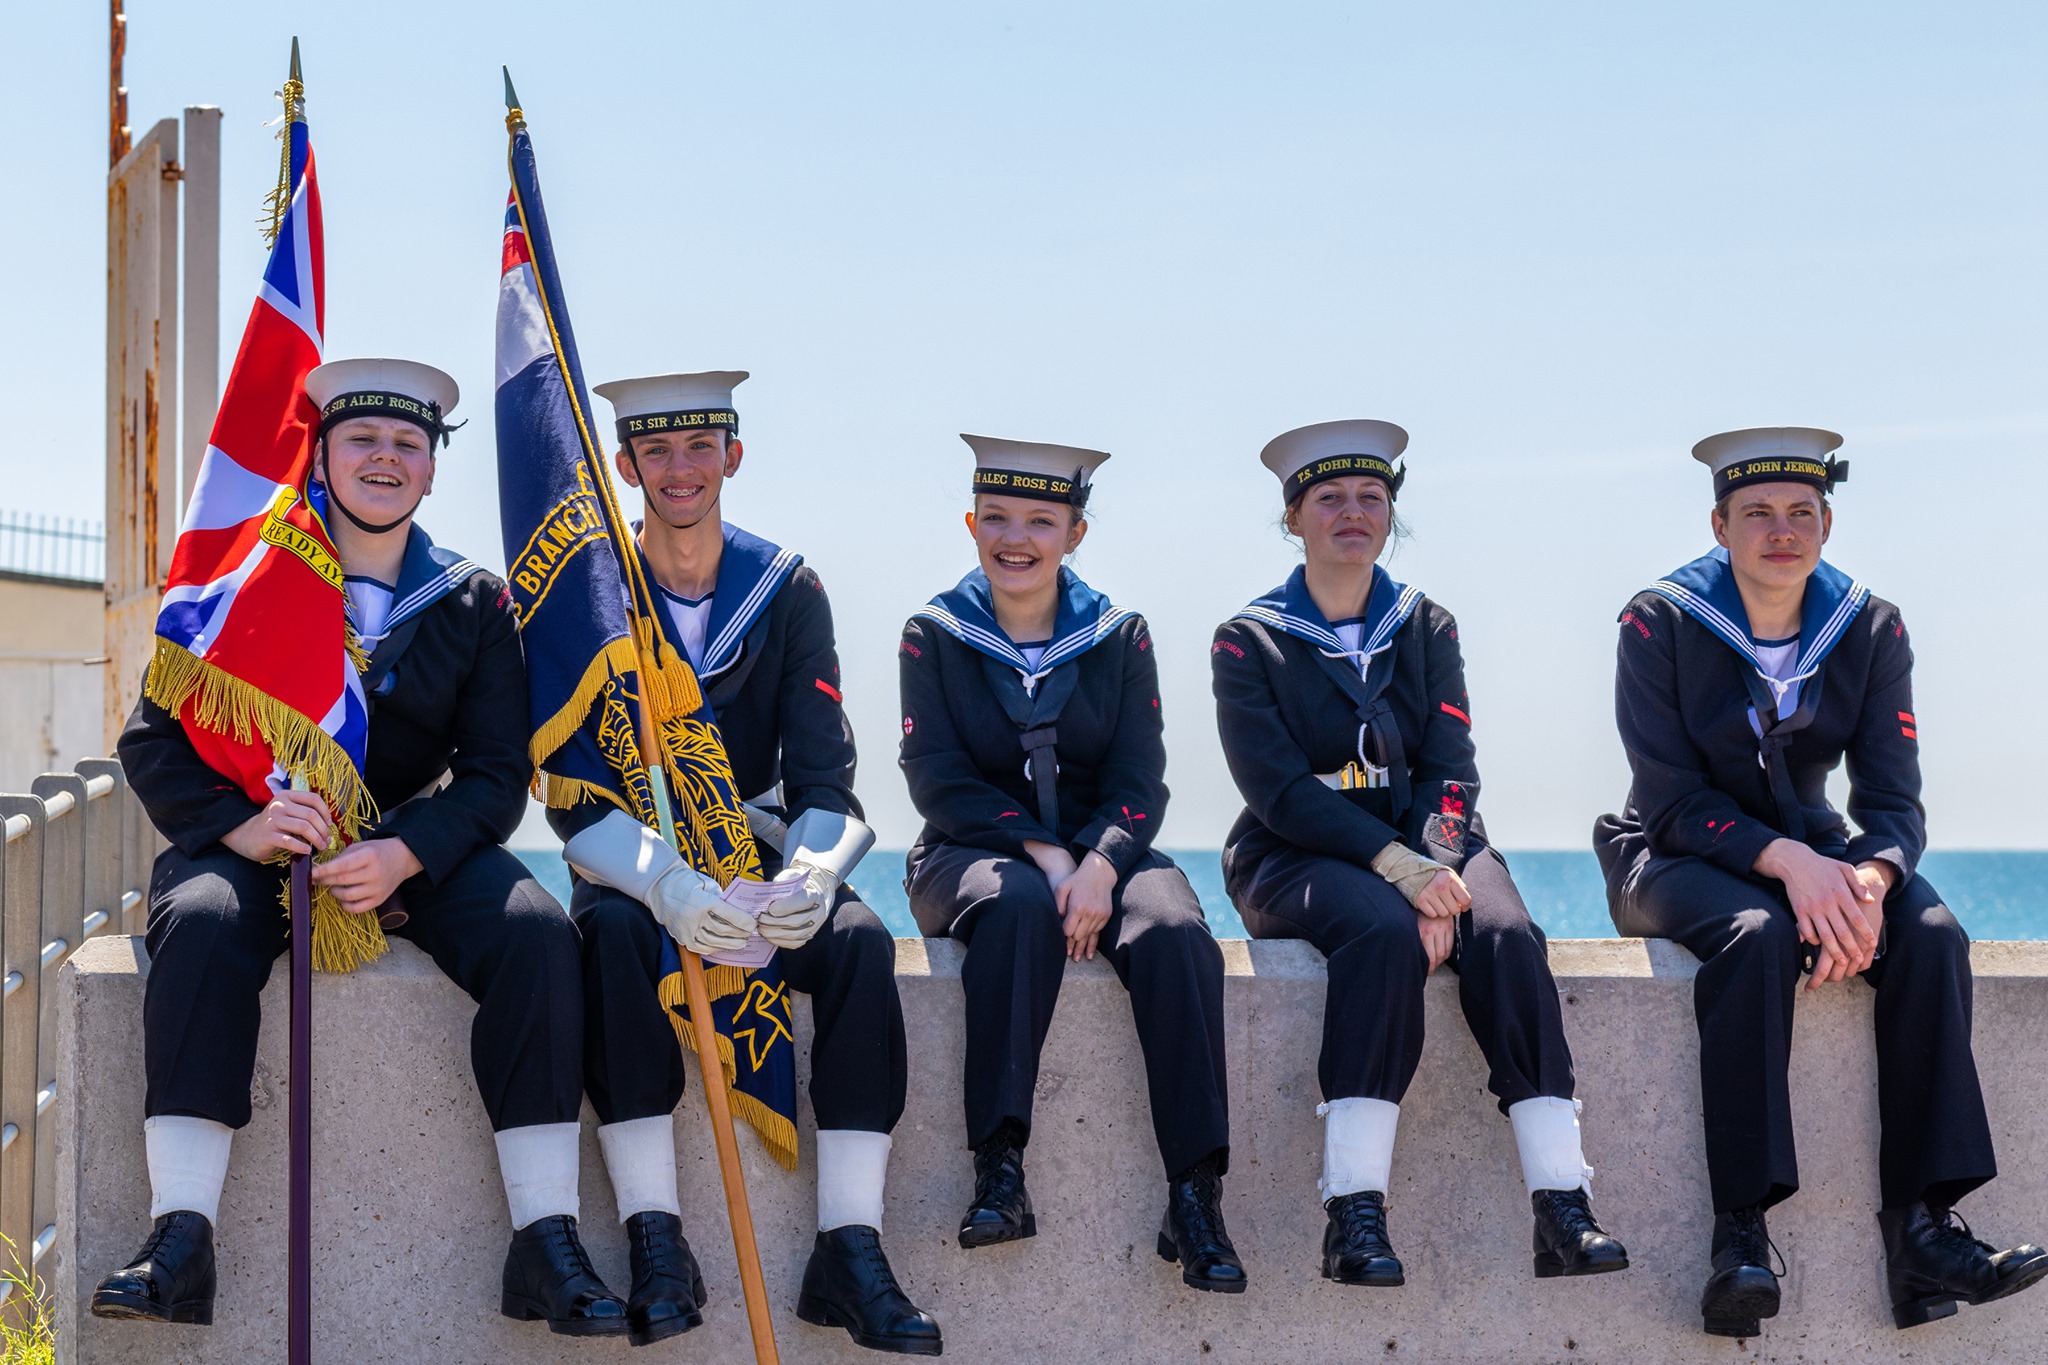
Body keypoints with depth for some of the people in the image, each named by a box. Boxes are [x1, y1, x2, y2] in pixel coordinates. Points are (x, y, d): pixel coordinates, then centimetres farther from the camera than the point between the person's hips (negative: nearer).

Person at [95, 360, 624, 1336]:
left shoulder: (475, 604, 6)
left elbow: (497, 773, 0)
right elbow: (153, 741, 0)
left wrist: (404, 853, -21)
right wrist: (239, 824, -21)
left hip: (418, 847, 1)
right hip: (253, 844, -1)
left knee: (539, 934, -26)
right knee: (202, 924, -34)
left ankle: (546, 1240, -23)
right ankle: (180, 1238, -33)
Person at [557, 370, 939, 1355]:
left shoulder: (787, 589, 1)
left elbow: (823, 779, -5)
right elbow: (575, 797, -12)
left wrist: (809, 876, -29)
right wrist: (663, 885, -32)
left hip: (753, 846, 2)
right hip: (629, 861, -1)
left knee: (861, 940, -28)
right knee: (613, 934, -35)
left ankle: (850, 1246, -28)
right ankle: (655, 1242, -31)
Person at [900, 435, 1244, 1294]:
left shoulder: (1119, 637, 7)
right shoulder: (934, 635, 3)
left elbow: (1141, 785, -1)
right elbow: (939, 780, -5)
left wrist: (1098, 866, -21)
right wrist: (1040, 853, -18)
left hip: (1101, 853, 2)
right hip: (975, 853, -1)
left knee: (1176, 935, -30)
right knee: (1019, 905, -37)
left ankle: (1195, 1197, -32)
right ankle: (1001, 1170, -39)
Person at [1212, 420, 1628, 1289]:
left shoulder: (1426, 629, 13)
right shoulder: (1249, 641, 3)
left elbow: (1448, 770, 4)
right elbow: (1278, 790, -9)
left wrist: (1436, 867, -18)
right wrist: (1397, 867, -22)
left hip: (1420, 850, 3)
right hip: (1296, 860, -3)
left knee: (1507, 936, -28)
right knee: (1384, 933, -36)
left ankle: (1563, 1213, -34)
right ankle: (1353, 1216, -40)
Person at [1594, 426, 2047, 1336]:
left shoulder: (1871, 630, 0)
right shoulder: (1660, 623, -10)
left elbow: (1893, 799, -6)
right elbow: (1672, 798, -16)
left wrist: (1867, 881, -29)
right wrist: (1787, 863, -32)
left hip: (1812, 853, 4)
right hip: (1681, 857, -4)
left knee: (1932, 935, -26)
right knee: (1756, 936, -37)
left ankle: (1921, 1227, -28)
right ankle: (1741, 1232, -39)